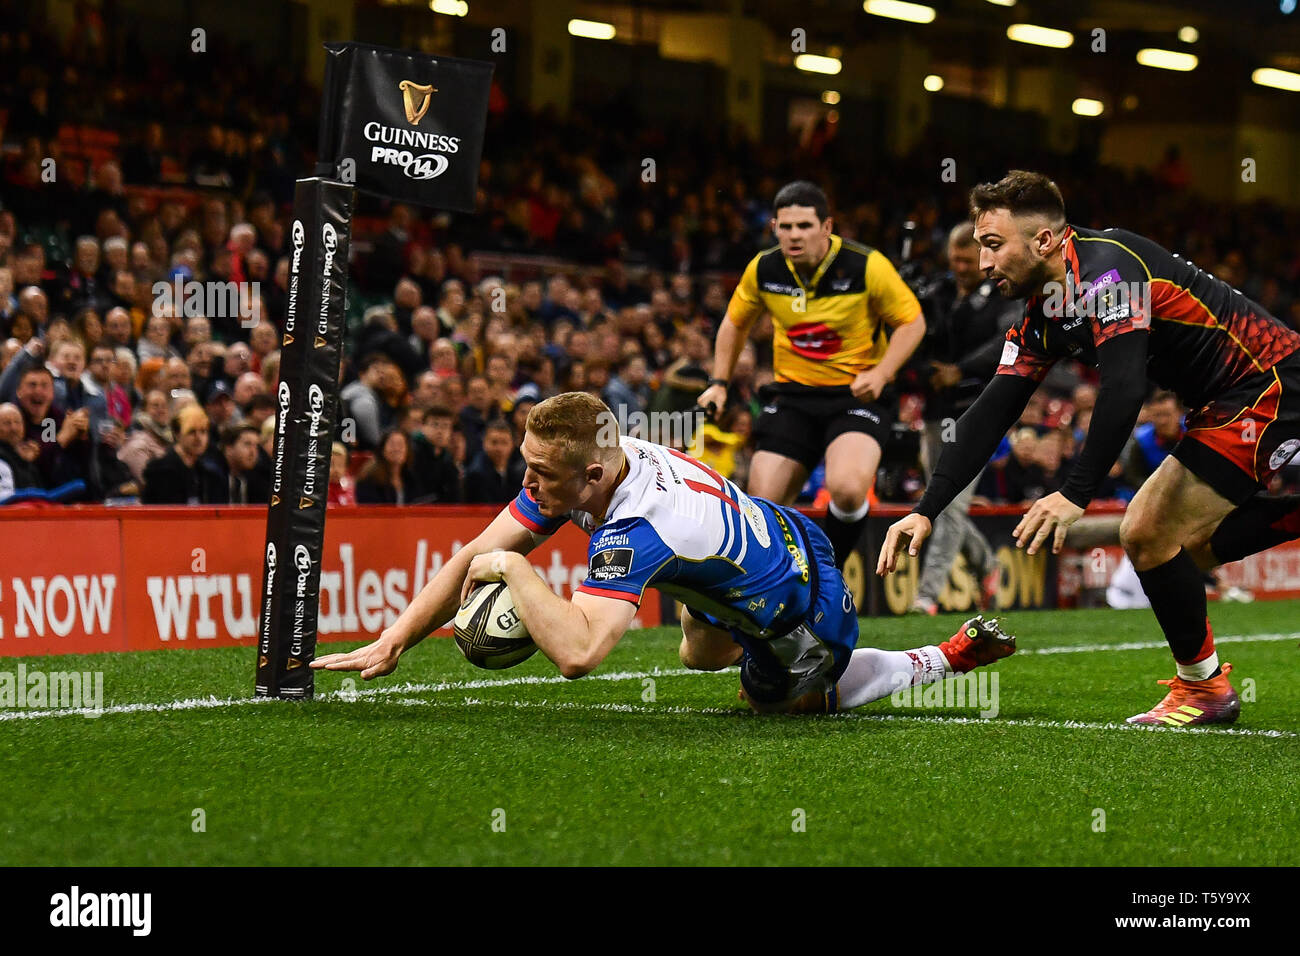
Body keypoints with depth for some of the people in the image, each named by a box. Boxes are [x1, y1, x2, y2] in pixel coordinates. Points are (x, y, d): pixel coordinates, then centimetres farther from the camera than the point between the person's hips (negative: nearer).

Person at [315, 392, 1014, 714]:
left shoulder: (636, 528, -43)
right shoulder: (570, 468, -19)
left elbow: (577, 653, -54)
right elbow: (477, 555, -15)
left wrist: (512, 567, -42)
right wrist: (389, 644, -22)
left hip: (809, 606, -8)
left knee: (779, 701, 21)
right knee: (700, 656, 33)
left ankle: (949, 658, 27)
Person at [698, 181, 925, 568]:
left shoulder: (866, 266, -15)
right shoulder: (763, 269, -3)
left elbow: (912, 322, -4)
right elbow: (735, 322, 17)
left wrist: (880, 374, -18)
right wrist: (719, 383, 9)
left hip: (856, 393, -4)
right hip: (792, 393, 4)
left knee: (847, 489, -30)